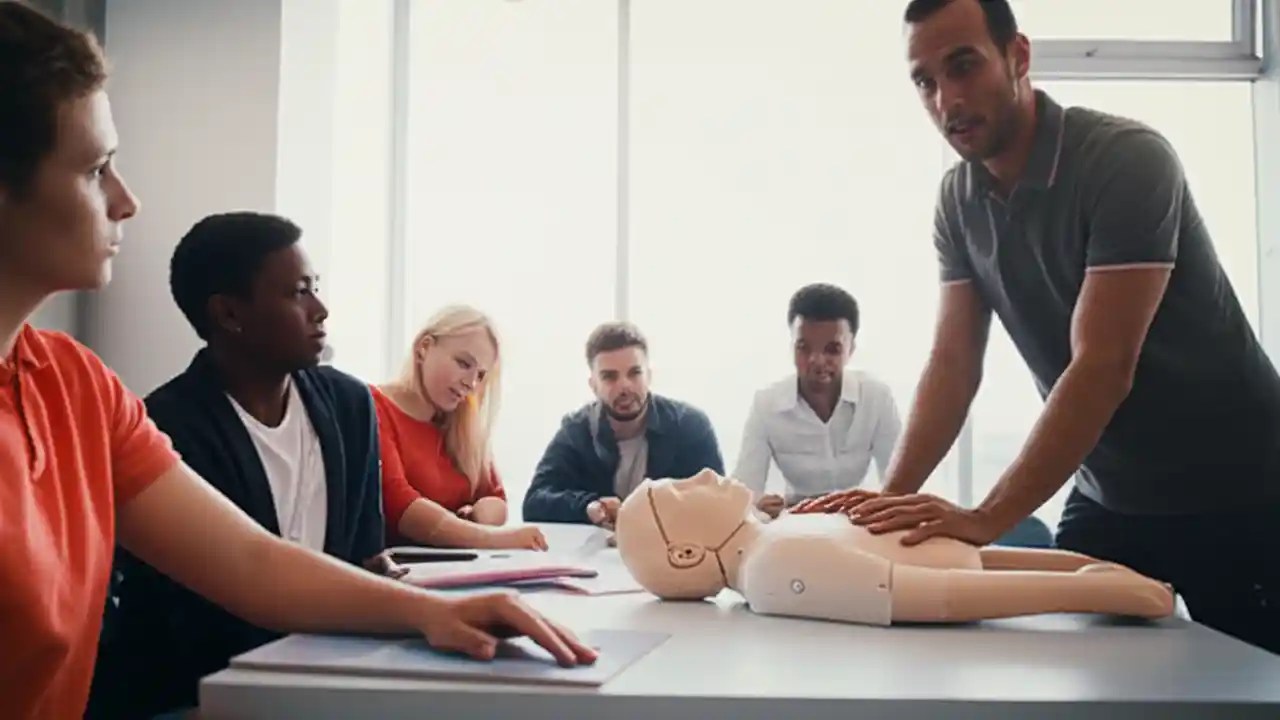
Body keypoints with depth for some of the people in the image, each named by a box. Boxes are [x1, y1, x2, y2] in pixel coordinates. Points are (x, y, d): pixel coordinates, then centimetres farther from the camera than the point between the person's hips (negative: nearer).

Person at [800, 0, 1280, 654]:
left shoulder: (1128, 160, -22)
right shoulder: (958, 200, -3)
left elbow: (1103, 368, -28)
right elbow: (953, 364, -5)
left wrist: (987, 519, -33)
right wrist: (891, 498, -18)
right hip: (1110, 495, 5)